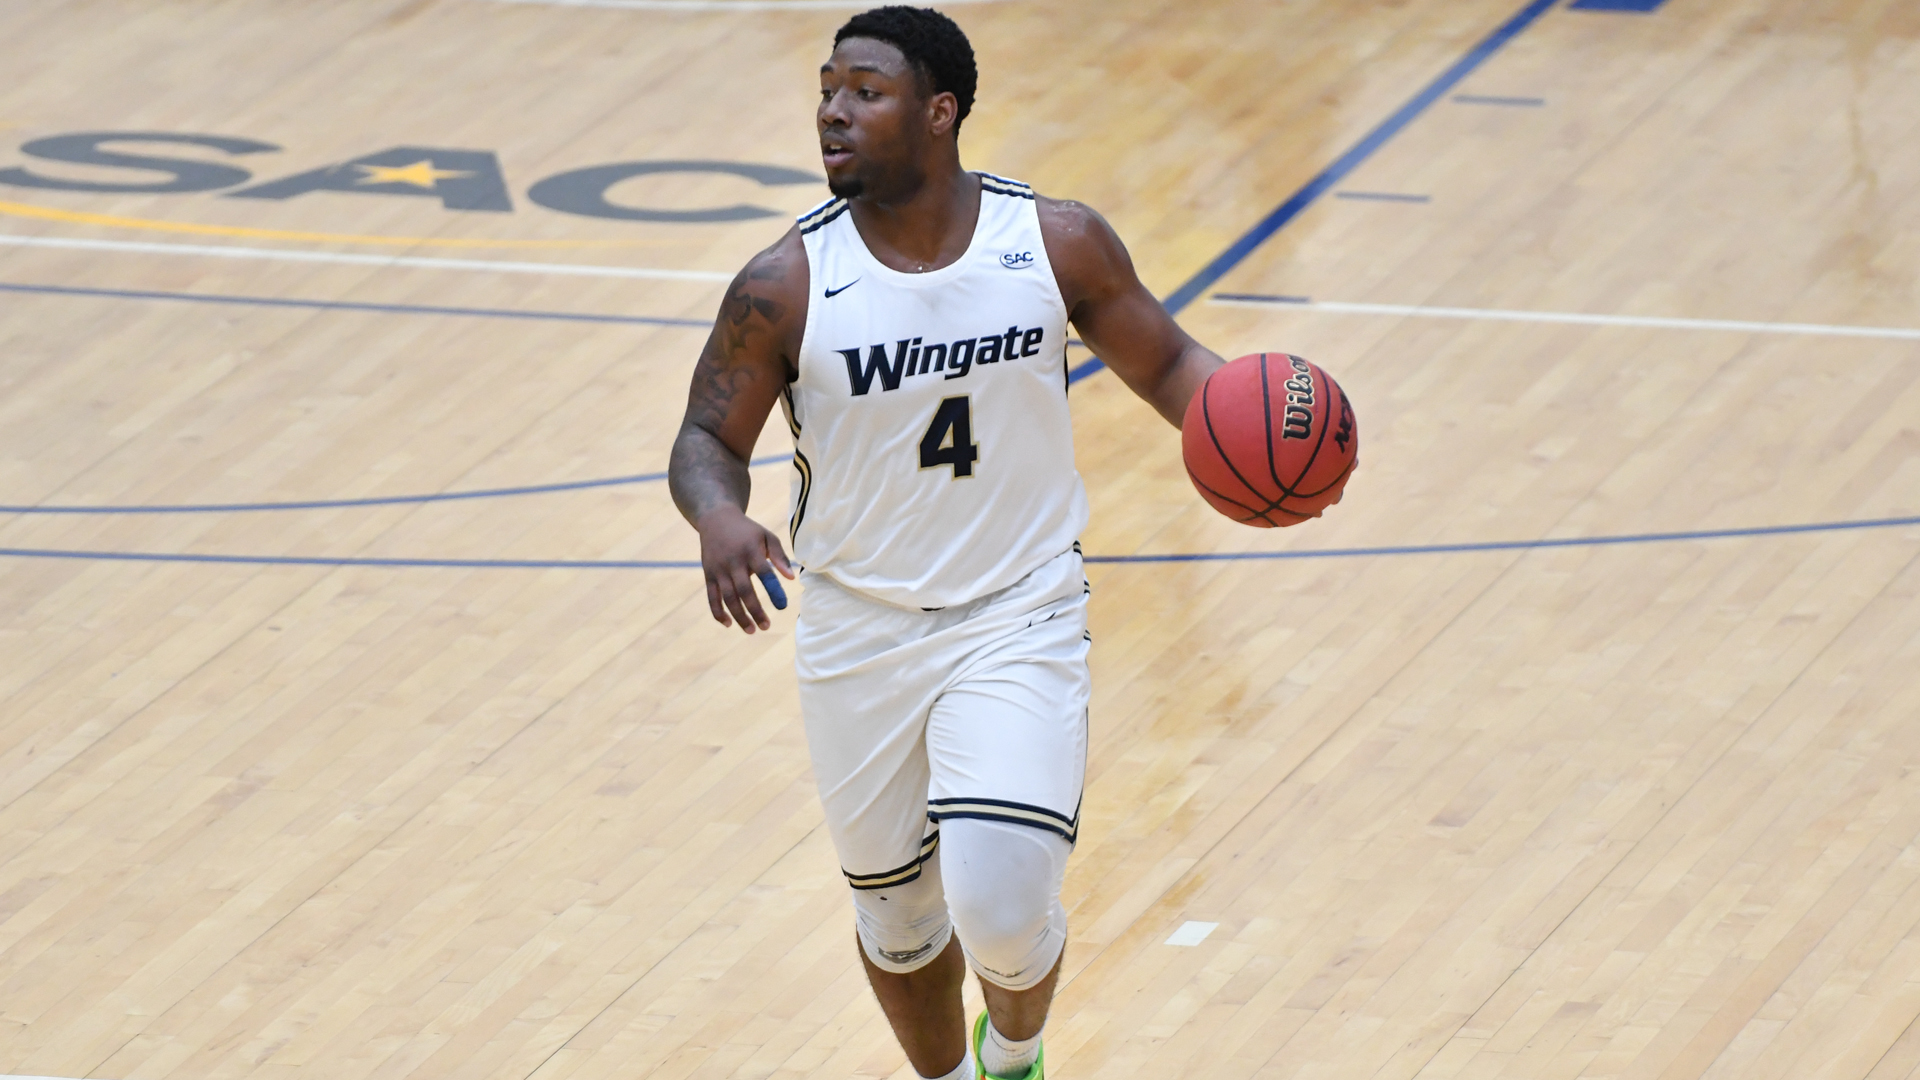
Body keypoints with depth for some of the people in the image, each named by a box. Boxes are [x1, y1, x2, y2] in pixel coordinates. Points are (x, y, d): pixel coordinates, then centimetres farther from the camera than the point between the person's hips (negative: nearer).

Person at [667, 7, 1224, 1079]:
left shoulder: (1059, 244, -10)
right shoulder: (786, 288, -12)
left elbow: (1165, 360, 4)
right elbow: (709, 438, -4)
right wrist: (718, 516, -27)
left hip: (1019, 618, -1)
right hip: (861, 636, 1)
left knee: (1001, 907, -16)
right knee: (898, 913, 14)